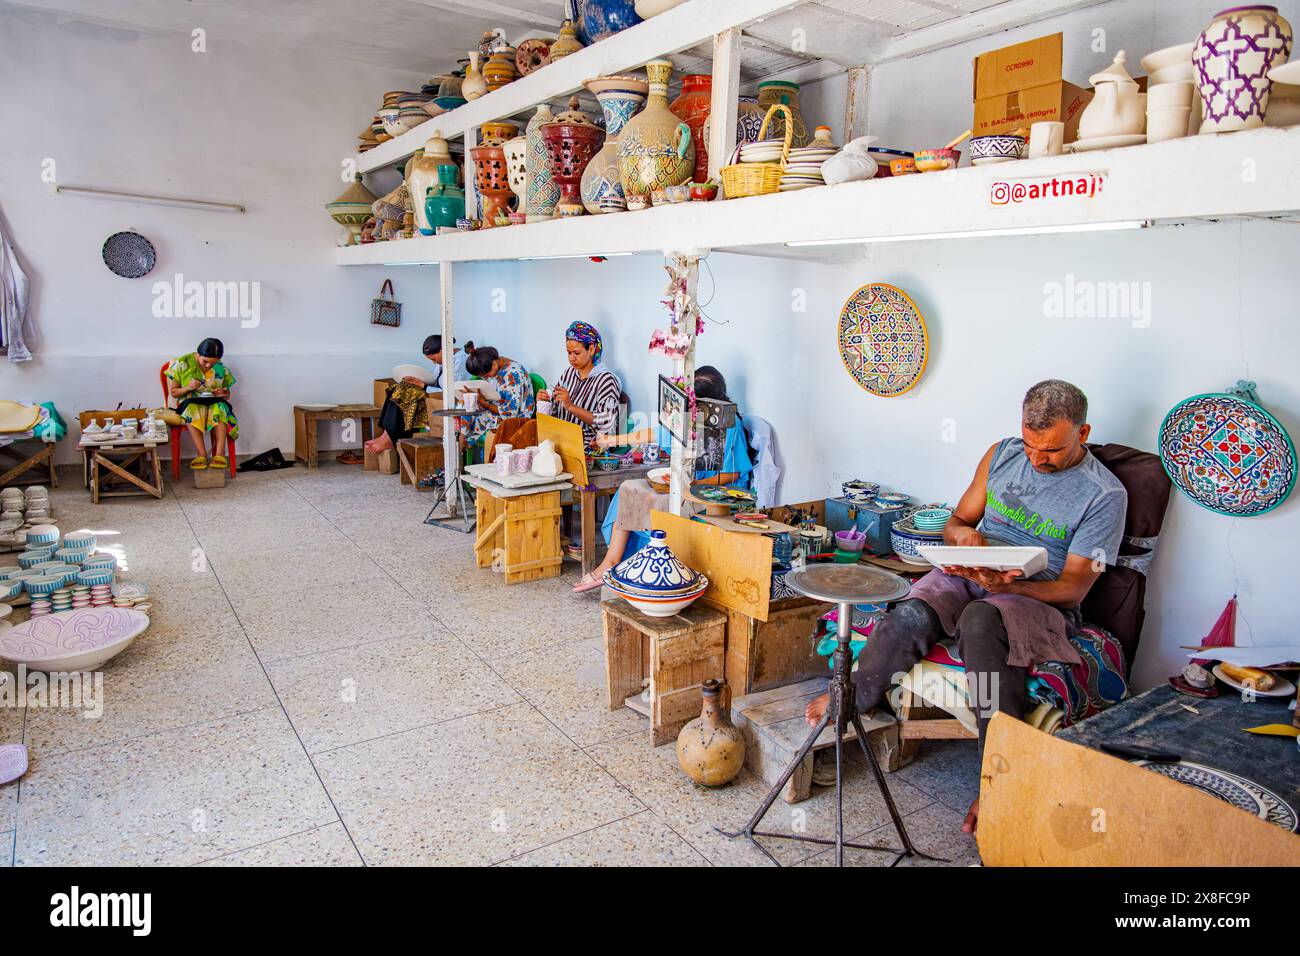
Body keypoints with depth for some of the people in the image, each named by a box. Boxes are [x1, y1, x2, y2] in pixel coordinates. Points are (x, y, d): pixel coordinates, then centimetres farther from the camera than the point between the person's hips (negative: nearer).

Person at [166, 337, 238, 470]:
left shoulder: (221, 368, 5)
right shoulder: (182, 364, -1)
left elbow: (227, 394, 16)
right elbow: (172, 392, 3)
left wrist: (223, 394, -10)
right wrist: (188, 388, -18)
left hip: (215, 403, 1)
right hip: (189, 403, -1)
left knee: (219, 409, -35)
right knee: (193, 411, -38)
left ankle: (219, 454, -48)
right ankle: (202, 454, -47)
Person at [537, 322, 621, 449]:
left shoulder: (606, 380, -9)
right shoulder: (569, 372, 12)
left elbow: (606, 424, -20)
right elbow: (554, 410, 19)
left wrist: (571, 406, -24)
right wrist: (545, 400, -3)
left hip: (589, 447, -7)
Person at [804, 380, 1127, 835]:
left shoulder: (1105, 495, -6)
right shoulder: (1002, 454, 8)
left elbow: (1073, 588, -9)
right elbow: (956, 521, 17)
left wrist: (1006, 584, -26)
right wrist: (963, 532, -9)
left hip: (1040, 598, -4)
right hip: (968, 576, 4)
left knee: (981, 621, -40)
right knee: (910, 615, -31)